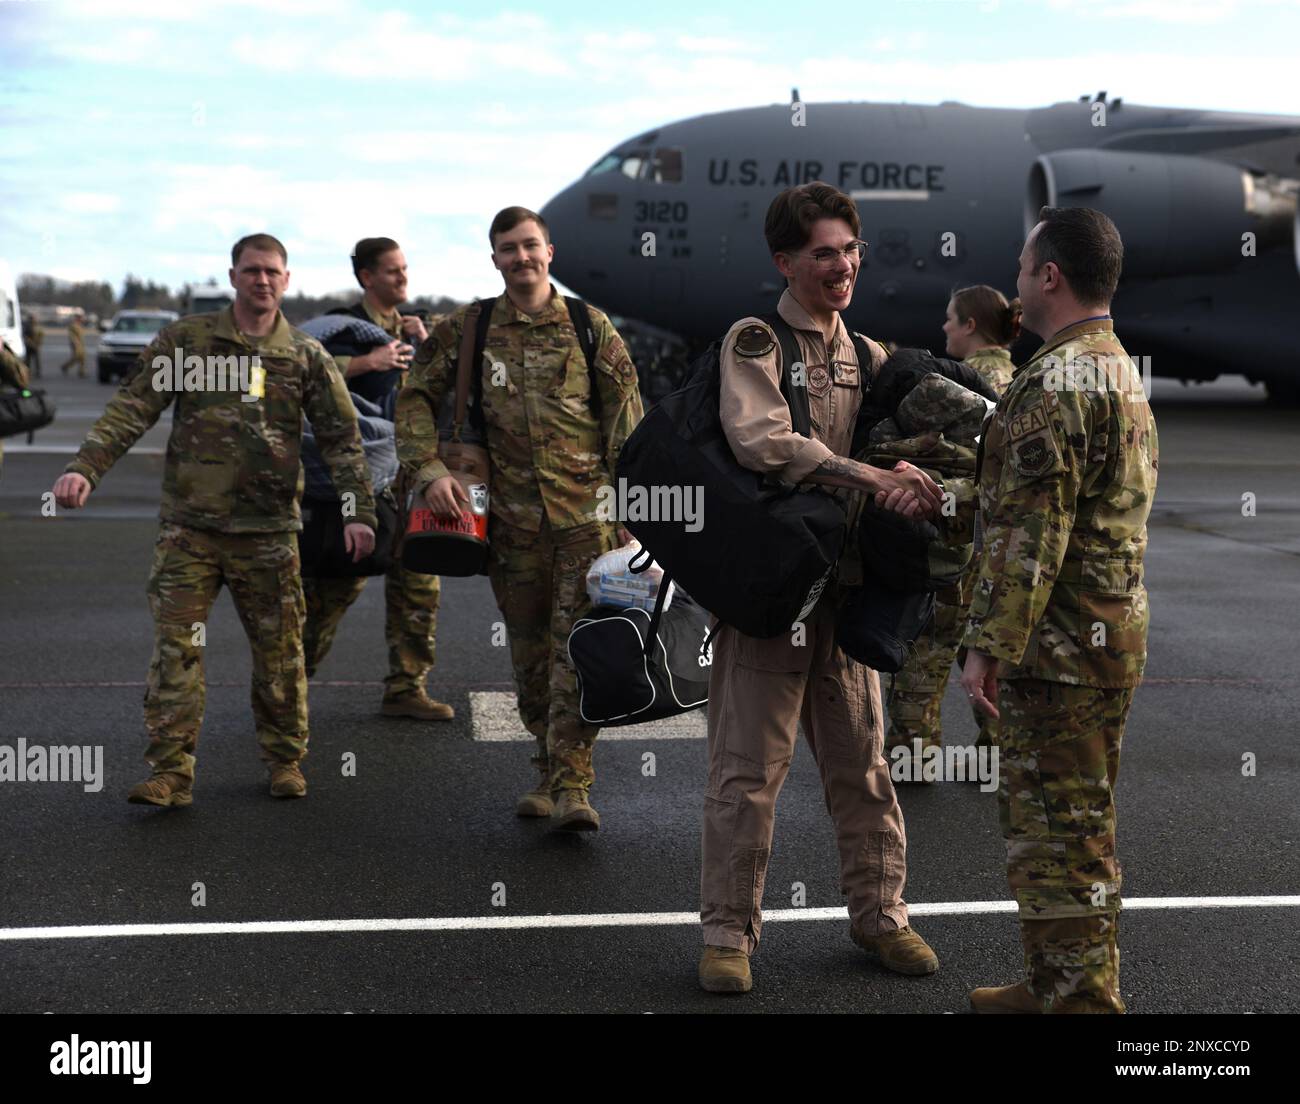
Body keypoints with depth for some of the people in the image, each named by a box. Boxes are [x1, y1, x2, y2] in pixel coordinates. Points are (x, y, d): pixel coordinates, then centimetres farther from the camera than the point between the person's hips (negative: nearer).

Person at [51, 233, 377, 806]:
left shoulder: (306, 356, 5)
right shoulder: (185, 339, 3)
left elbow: (341, 437, 4)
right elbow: (132, 407, -2)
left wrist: (360, 509, -7)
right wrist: (86, 467, -16)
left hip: (269, 529, 0)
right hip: (189, 527, 0)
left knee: (279, 651, 6)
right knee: (175, 647, -5)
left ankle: (285, 761, 22)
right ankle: (170, 772, 0)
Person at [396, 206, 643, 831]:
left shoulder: (590, 328, 5)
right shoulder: (465, 331, 7)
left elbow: (626, 419, 6)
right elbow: (415, 398, 10)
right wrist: (428, 469, -6)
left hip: (586, 514, -2)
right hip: (511, 517, 2)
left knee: (580, 648, -10)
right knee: (529, 652, 10)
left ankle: (571, 784, -9)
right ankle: (550, 770, 25)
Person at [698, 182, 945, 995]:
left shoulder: (869, 359, 15)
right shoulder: (754, 342, -5)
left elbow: (906, 433, 11)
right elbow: (763, 441, -21)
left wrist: (912, 474, -14)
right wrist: (874, 479, -27)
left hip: (845, 583, 6)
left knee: (862, 760, 13)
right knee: (749, 767, -1)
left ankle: (879, 913, 26)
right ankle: (728, 931, 10)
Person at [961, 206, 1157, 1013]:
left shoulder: (1056, 382, -18)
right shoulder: (1121, 371, 16)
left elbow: (1029, 533, -23)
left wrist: (990, 645, -19)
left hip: (1061, 645, -10)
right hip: (1110, 632, 11)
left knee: (1063, 826, -2)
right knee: (1072, 819, 18)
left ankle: (1079, 997, 6)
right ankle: (1059, 984, 29)